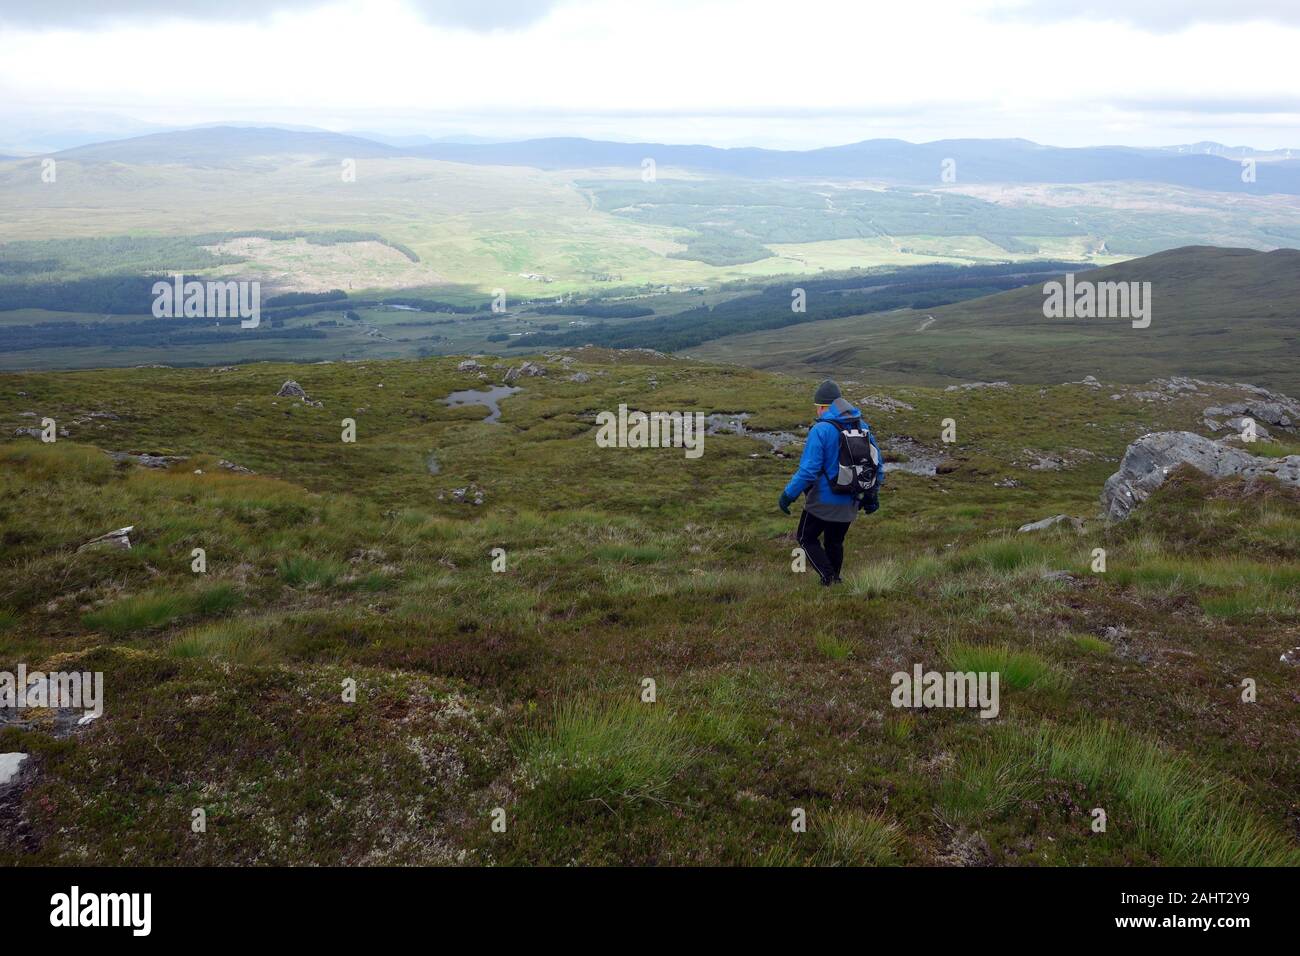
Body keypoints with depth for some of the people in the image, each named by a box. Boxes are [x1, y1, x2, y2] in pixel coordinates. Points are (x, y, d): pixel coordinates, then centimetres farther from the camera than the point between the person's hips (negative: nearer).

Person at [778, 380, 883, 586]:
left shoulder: (821, 430, -18)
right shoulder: (862, 427, 2)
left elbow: (808, 470, -22)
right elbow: (877, 464, 8)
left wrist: (788, 495, -12)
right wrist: (872, 495, 17)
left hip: (824, 500, -6)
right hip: (851, 503, 6)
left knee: (807, 538, 11)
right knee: (835, 543, 21)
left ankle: (829, 578, -2)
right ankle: (835, 582, 29)